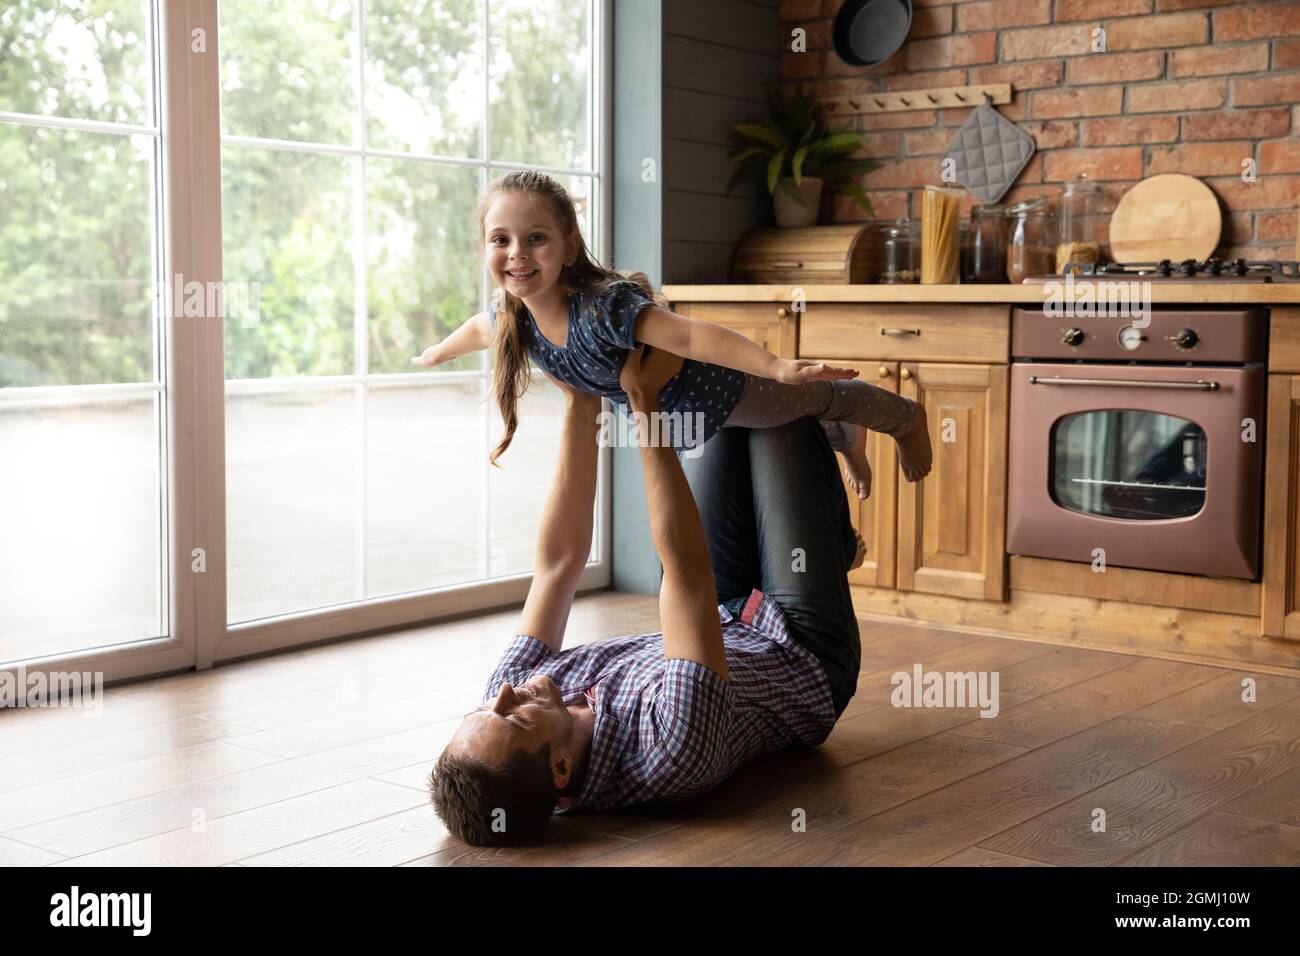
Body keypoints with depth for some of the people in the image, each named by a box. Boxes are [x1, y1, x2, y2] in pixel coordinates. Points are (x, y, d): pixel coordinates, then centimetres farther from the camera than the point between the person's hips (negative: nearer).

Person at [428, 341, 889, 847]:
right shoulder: (671, 756, -47)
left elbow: (558, 560, -20)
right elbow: (688, 571, -44)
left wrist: (581, 408, -22)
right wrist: (644, 404, -41)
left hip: (724, 629, 5)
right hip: (806, 658, -5)